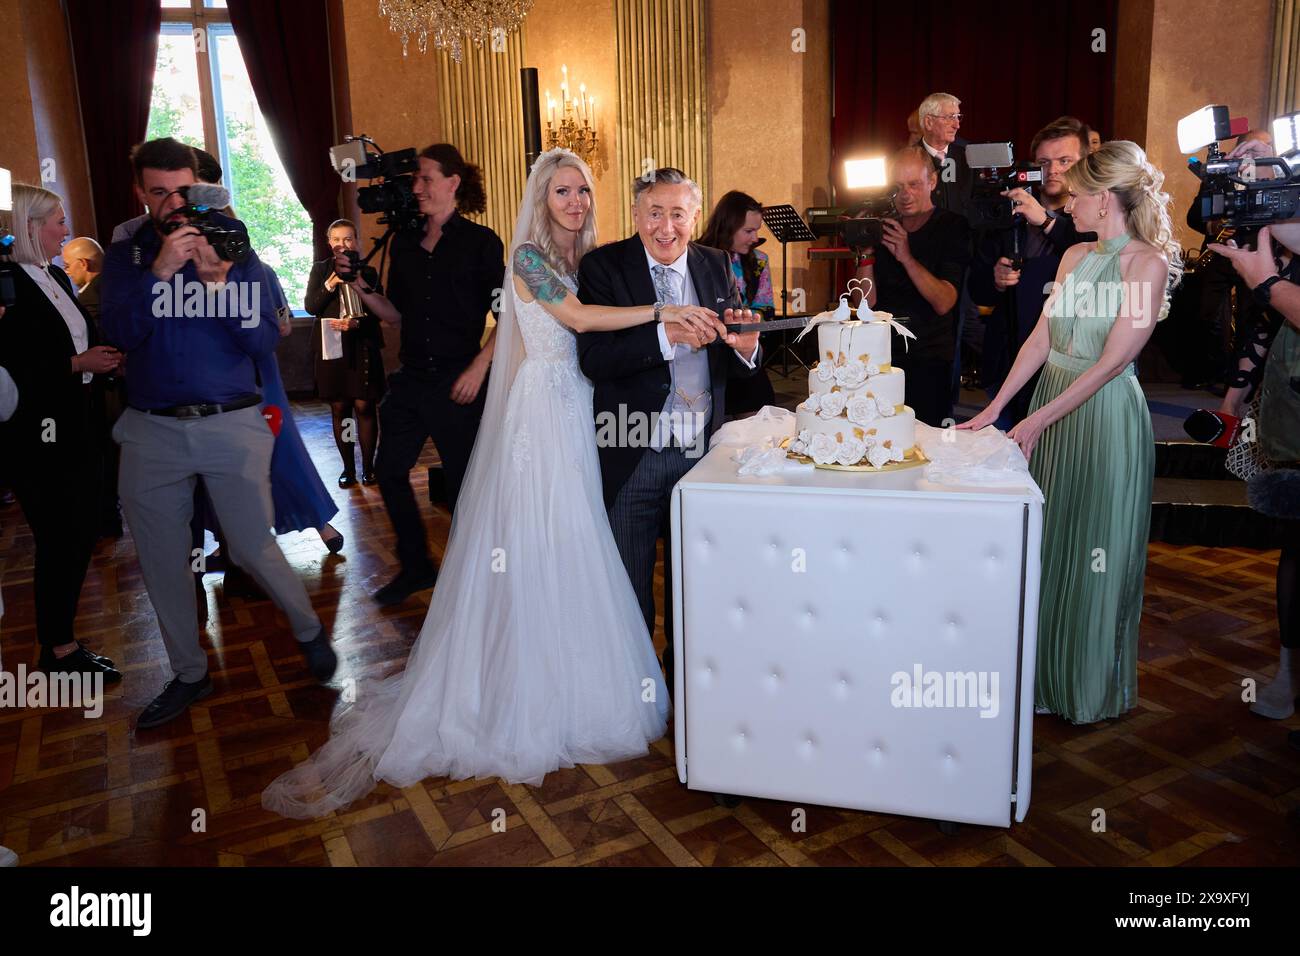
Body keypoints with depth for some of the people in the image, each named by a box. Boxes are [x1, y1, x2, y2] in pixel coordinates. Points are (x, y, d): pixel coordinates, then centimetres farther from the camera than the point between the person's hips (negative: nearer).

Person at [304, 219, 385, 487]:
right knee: (339, 409, 4)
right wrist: (328, 286, -15)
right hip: (330, 348, 2)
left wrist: (356, 323, -16)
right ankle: (348, 468, 13)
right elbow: (310, 307, 0)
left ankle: (368, 467, 9)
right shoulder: (321, 269, 9)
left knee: (364, 407, -2)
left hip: (362, 347, -2)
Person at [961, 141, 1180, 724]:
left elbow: (1112, 362, -18)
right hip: (1051, 405, 7)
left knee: (1095, 553, 5)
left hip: (1106, 414, -7)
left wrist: (1035, 421, -21)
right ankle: (1045, 673, 31)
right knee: (1046, 544, 14)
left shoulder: (1149, 262, -12)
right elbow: (1041, 337, 7)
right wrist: (994, 409, 2)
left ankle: (1091, 686, 25)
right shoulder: (1075, 256, 8)